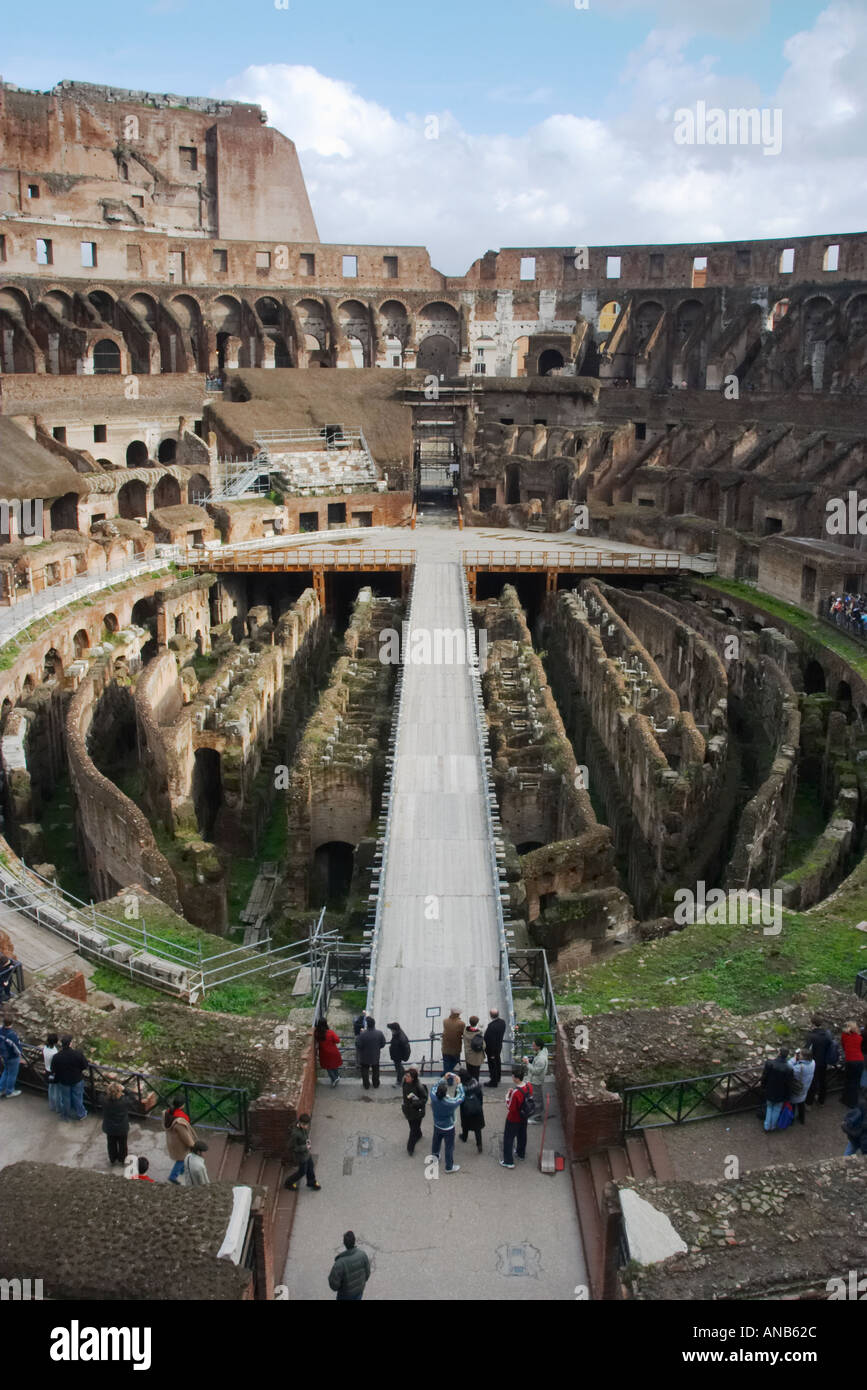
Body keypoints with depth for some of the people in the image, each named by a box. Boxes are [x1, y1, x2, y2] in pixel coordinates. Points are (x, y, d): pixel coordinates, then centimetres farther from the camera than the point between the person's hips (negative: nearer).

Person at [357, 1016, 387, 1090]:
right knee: (375, 1070, 24)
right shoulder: (379, 1033, -19)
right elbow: (383, 1044, -8)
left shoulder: (363, 1034, -30)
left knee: (365, 1071, 20)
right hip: (375, 1056, 3)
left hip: (365, 1057, -3)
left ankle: (366, 1085, 31)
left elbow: (358, 1045, -21)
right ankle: (375, 1084, 38)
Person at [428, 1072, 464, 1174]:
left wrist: (444, 1078, -7)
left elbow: (435, 1087, -7)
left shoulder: (433, 1097, -29)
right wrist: (458, 1084, -16)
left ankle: (434, 1155, 57)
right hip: (448, 1128, -4)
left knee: (436, 1141, 31)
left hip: (437, 1125, 4)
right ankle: (449, 1167, 35)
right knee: (449, 1147, 17)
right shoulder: (451, 1103, -39)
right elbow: (461, 1096, -21)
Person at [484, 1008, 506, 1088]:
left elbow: (491, 1040, -27)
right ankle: (497, 1078, 45)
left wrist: (492, 1054, -17)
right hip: (499, 1046, 8)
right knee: (498, 1062, 26)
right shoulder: (502, 1022, -11)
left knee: (492, 1064, 11)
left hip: (492, 1048, -8)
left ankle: (494, 1081, 26)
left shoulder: (492, 1026, -35)